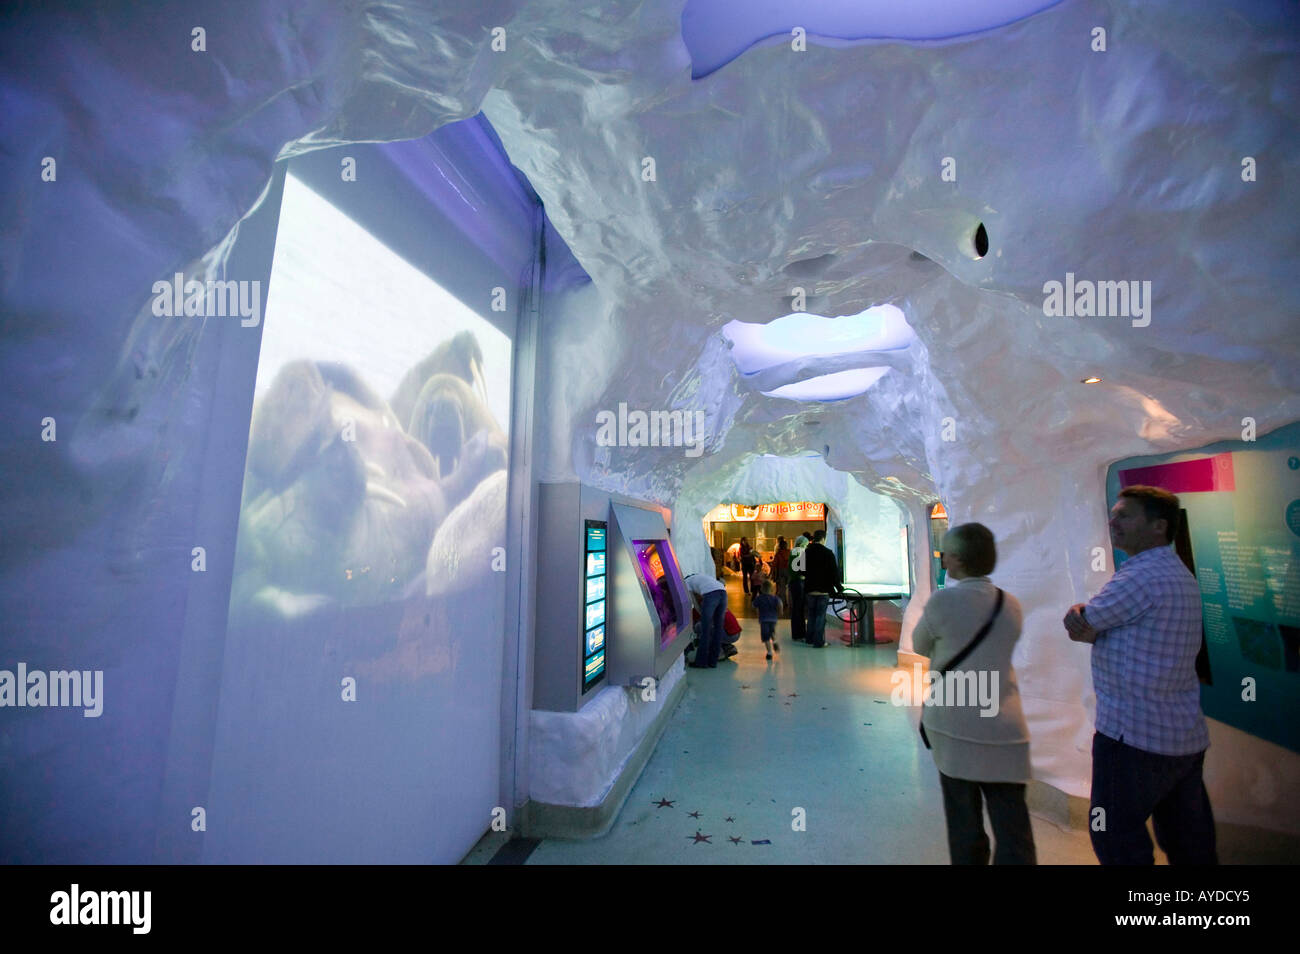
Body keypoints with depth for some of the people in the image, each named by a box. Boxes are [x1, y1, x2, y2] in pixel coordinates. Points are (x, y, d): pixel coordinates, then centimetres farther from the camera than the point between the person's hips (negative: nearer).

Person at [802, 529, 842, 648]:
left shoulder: (806, 552, 2)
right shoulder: (827, 553, -11)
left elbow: (802, 571, 7)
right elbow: (834, 572, -8)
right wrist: (839, 587, 1)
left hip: (809, 589, 4)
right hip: (823, 589, -4)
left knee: (811, 615, 16)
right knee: (820, 616, 2)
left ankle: (810, 639, 22)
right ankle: (818, 642, 2)